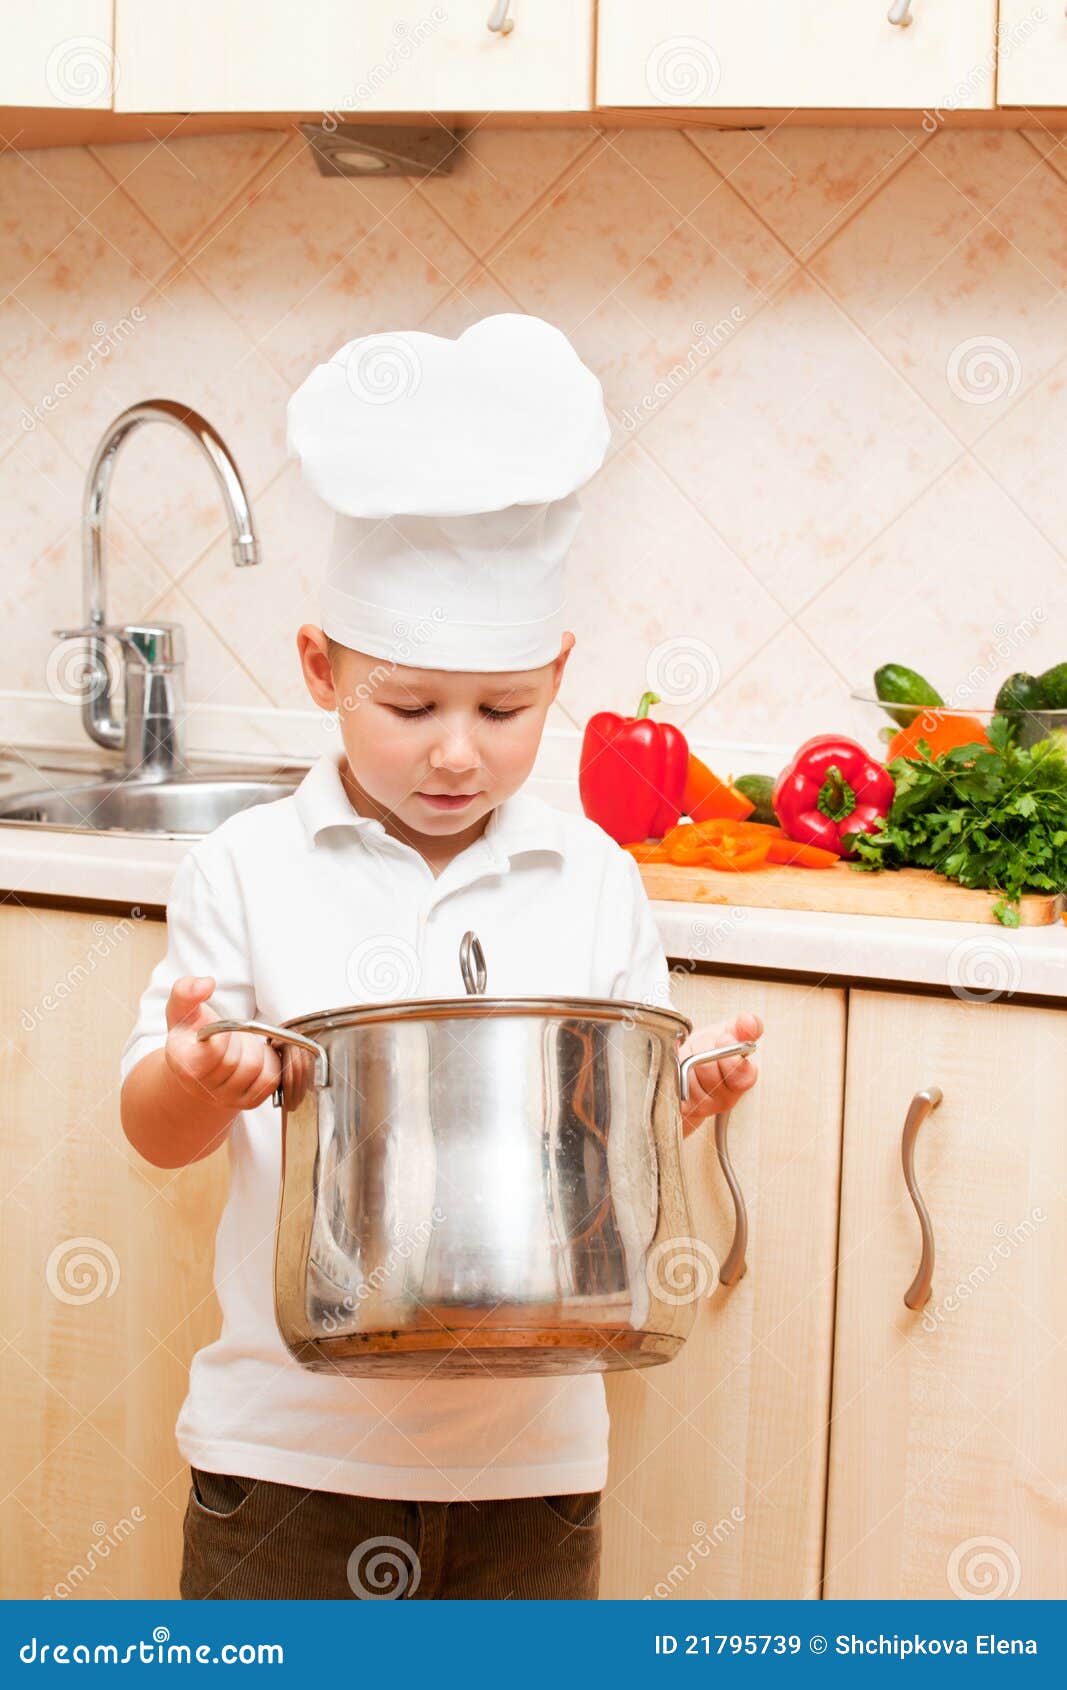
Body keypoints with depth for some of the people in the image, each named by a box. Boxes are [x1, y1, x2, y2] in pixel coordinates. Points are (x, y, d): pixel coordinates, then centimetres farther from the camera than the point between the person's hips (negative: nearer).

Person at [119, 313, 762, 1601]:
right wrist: (198, 1075, -23)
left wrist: (691, 1091, -13)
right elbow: (160, 1131, -1)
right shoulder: (247, 869, -3)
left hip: (529, 1448, 1)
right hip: (291, 1437, -1)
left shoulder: (592, 880, 2)